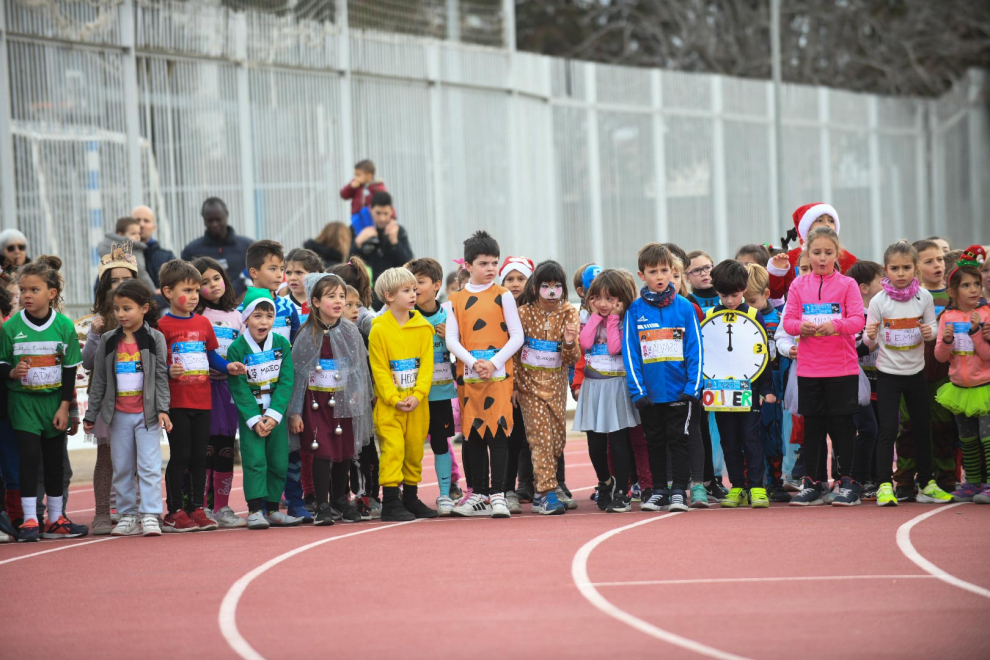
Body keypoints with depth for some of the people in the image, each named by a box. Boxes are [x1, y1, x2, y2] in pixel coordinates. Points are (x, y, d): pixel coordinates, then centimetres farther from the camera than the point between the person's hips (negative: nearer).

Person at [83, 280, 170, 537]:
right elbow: (99, 380, 8)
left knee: (149, 466, -6)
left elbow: (161, 377, -4)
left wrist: (162, 409, -13)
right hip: (118, 415, 3)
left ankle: (150, 516, -5)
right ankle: (128, 516, 15)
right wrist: (91, 415, 8)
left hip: (147, 413, -3)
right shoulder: (108, 341, 4)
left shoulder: (155, 338, -3)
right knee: (121, 469, 7)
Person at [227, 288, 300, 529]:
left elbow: (286, 381, -4)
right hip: (249, 411, -3)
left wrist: (273, 414, -14)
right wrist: (254, 419, -16)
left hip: (277, 411, 3)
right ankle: (255, 510, -8)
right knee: (255, 459, -11)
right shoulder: (237, 348, -8)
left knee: (279, 461, 2)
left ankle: (272, 509, 12)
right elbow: (238, 387, -9)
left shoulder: (282, 344, -1)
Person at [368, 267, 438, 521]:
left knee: (415, 449, 10)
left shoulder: (423, 328, 5)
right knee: (393, 448, -9)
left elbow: (427, 365, 1)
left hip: (417, 402, 4)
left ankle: (411, 498, 22)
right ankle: (390, 502, -6)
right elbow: (379, 370, -7)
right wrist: (394, 399, -14)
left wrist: (417, 395, -11)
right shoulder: (379, 330, -6)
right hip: (389, 403, -4)